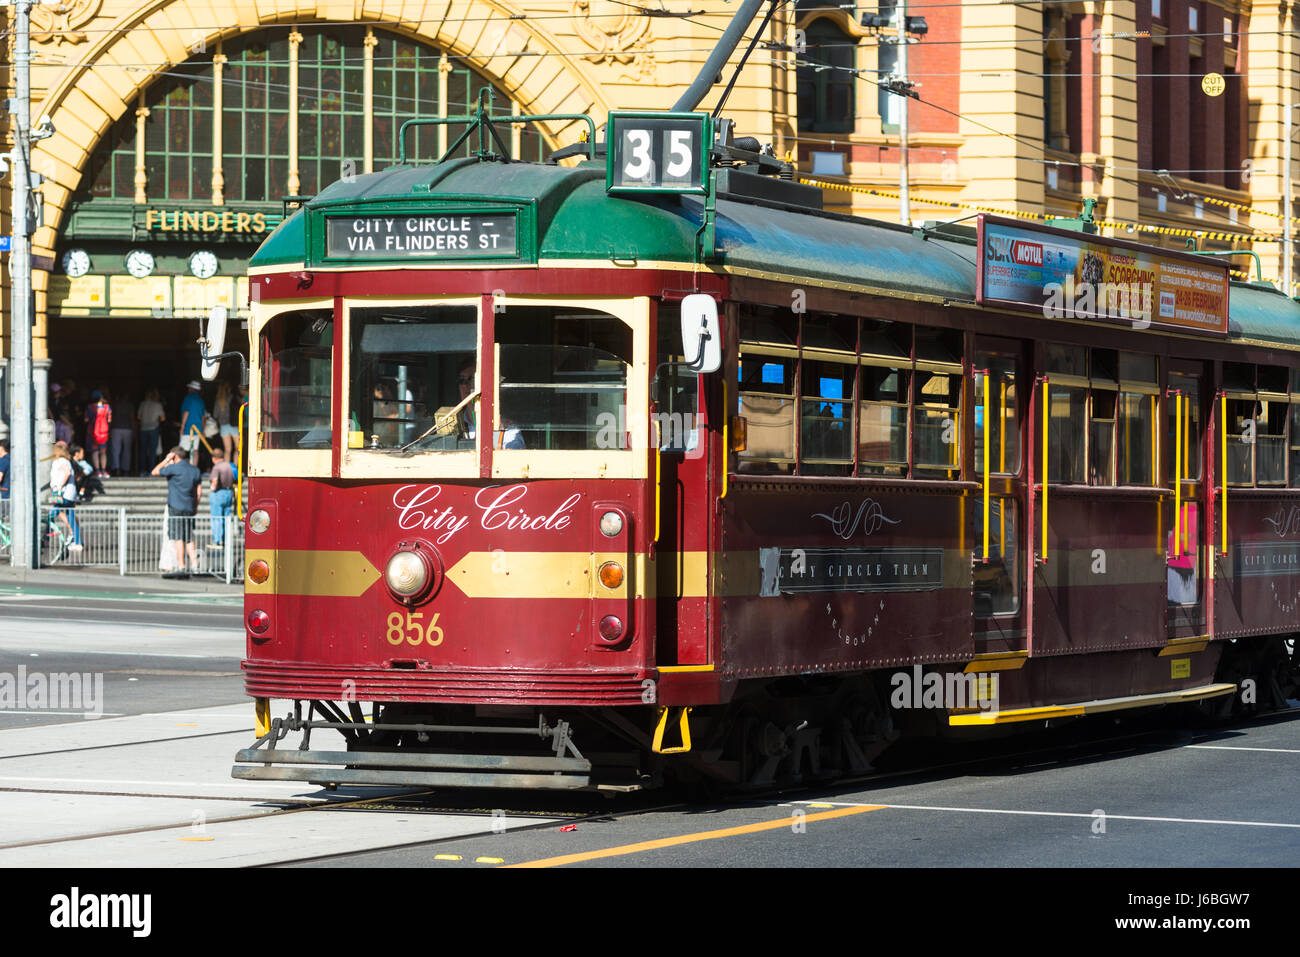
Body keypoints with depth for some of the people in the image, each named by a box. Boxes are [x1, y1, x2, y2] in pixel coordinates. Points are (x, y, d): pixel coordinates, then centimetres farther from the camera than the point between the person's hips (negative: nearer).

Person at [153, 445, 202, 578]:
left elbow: (155, 472, 2)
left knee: (178, 538, -6)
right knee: (189, 539, 11)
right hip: (189, 508, 6)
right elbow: (199, 491, 13)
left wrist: (166, 460, 10)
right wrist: (195, 506, 23)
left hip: (176, 507, -6)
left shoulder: (174, 468, -8)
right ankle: (194, 566, 6)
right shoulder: (195, 470, 11)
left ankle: (181, 567, -9)